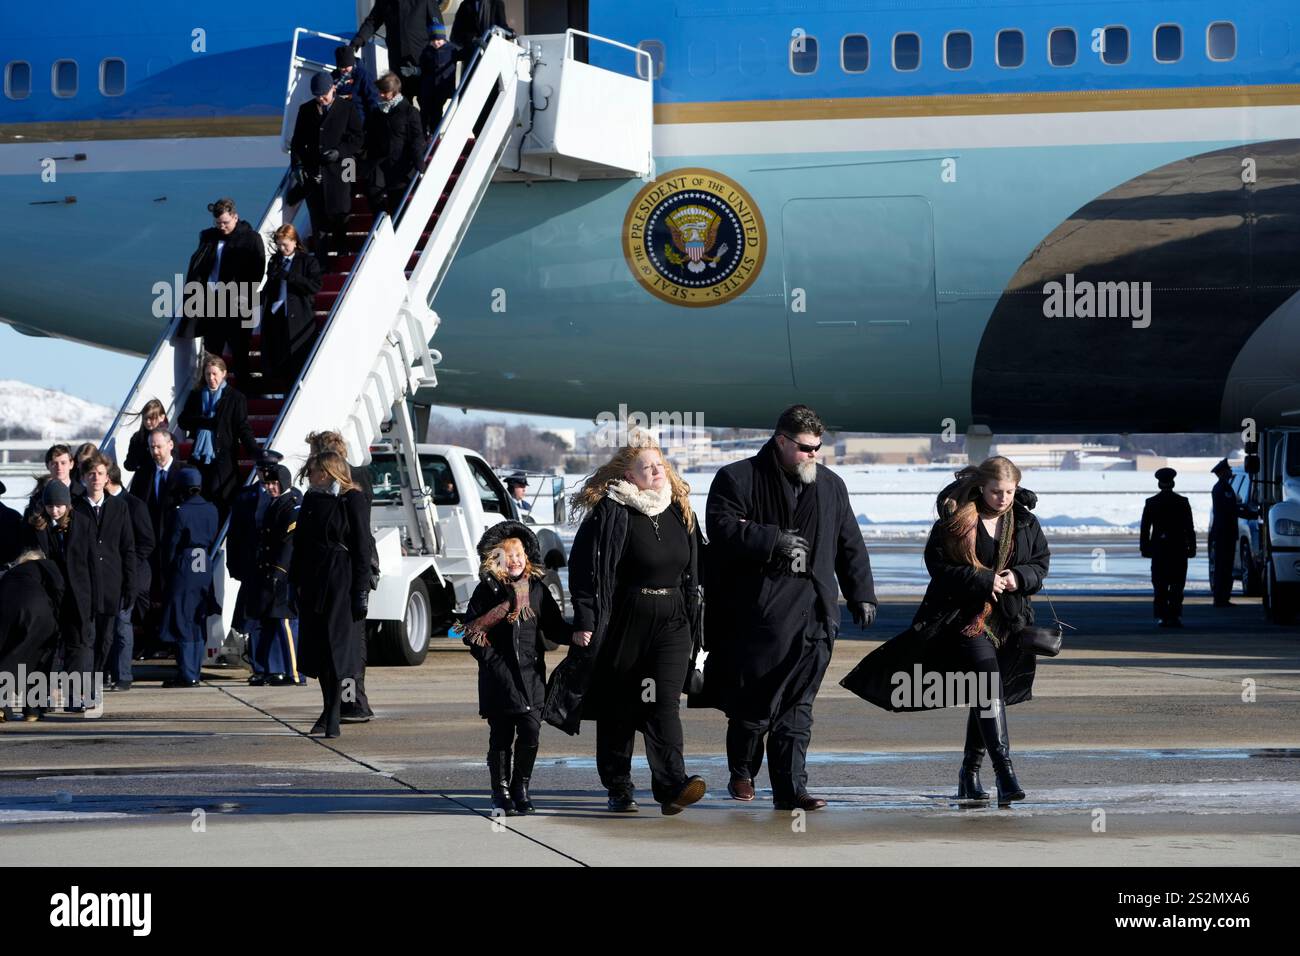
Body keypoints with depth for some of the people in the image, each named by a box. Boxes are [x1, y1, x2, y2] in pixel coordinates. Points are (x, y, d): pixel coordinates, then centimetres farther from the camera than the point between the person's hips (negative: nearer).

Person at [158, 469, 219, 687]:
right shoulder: (212, 510, 4)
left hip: (184, 571, -6)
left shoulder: (181, 512, -11)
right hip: (206, 571, 6)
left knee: (182, 623, -1)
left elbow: (171, 546, -6)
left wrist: (167, 570, 4)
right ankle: (195, 673, 15)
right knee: (199, 623, 12)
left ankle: (187, 675, -4)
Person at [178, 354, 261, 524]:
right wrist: (205, 422, -8)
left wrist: (255, 451, -20)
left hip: (223, 460, -4)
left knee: (220, 504, -7)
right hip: (198, 458, 5)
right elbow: (183, 421, 10)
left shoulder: (235, 398, 0)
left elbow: (243, 428, -5)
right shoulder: (196, 396, 15)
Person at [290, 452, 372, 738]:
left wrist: (361, 591, -12)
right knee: (317, 646, 8)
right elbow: (300, 542, 16)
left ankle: (332, 715, -2)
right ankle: (328, 710, 19)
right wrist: (296, 581, 10)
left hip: (340, 581, -6)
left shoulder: (352, 501, -6)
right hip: (313, 581, 6)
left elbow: (361, 547, -7)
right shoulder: (311, 499, 12)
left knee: (337, 644, -6)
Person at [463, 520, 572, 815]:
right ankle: (501, 792, 12)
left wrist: (575, 634, -6)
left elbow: (554, 628, 12)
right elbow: (471, 632, 3)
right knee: (501, 736, 0)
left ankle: (520, 789, 11)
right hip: (498, 677, -2)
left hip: (531, 674, 2)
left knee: (530, 733, -4)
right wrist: (490, 658, -10)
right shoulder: (487, 590, 4)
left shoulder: (537, 589, 11)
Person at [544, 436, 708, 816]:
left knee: (664, 701, -10)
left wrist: (692, 621, 18)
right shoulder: (611, 511, -8)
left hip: (671, 622, 3)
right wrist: (585, 621, -14)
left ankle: (671, 785, -20)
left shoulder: (679, 510, 10)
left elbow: (692, 571, 19)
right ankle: (618, 789, 16)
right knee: (618, 708, 6)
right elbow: (587, 567, -10)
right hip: (624, 621, -3)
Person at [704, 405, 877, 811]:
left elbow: (850, 545, 19)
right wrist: (774, 540, -15)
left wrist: (862, 595, 13)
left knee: (798, 704, -1)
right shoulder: (738, 479, 0)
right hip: (756, 611, -3)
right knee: (754, 698, 2)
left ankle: (790, 787, -1)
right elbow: (722, 529, -11)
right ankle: (741, 772, 24)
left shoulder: (831, 485, 15)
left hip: (812, 613, 3)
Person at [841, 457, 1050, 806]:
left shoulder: (1025, 522, 6)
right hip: (965, 616, -5)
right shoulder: (956, 519, -7)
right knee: (989, 687, -20)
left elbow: (1041, 563, 12)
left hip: (1007, 620, 5)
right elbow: (939, 565, -10)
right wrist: (983, 580, -18)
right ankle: (1004, 770, -27)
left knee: (986, 694, 12)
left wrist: (1019, 578, -10)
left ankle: (970, 772, 25)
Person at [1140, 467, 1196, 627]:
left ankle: (1162, 616, 0)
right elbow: (1189, 528, -2)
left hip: (1159, 548, 1)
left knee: (1160, 586, 5)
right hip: (1178, 548, -1)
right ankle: (1175, 616, -4)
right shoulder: (1182, 502, -2)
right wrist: (1191, 547, 3)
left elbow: (1145, 529, 0)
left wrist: (1144, 548, 5)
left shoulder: (1151, 503, 0)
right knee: (1177, 584, 3)